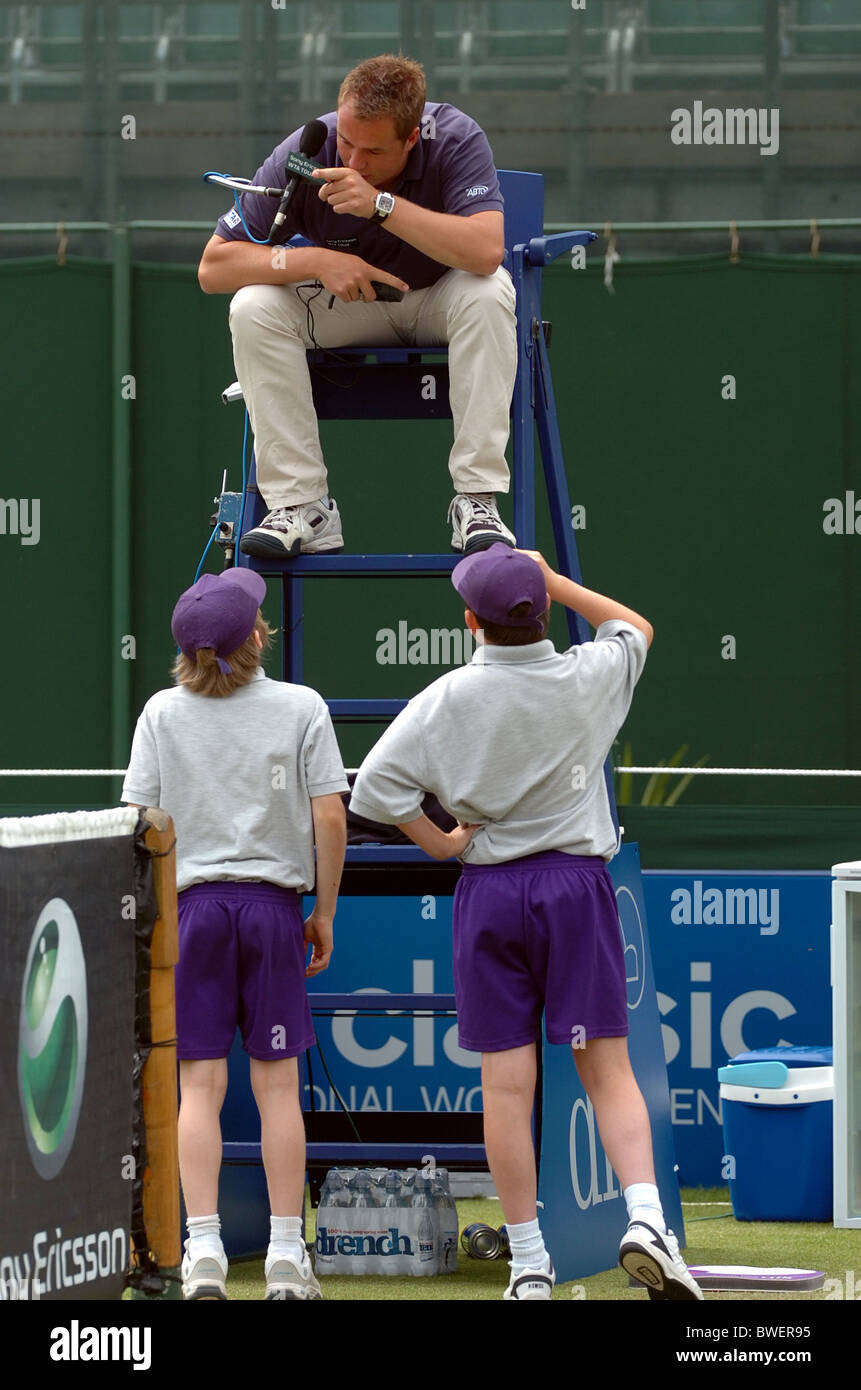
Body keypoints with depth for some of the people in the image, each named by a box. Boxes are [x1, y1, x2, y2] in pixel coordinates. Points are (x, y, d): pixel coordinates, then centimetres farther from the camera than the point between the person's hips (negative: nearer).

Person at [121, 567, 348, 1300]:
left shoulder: (163, 713, 2)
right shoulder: (301, 708, -1)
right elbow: (330, 816, -4)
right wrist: (324, 912, 5)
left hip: (192, 902, 1)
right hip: (273, 902, -1)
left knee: (200, 1087, 0)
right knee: (277, 1083, 3)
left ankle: (204, 1248, -8)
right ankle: (287, 1256, 2)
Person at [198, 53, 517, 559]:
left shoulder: (455, 139, -25)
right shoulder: (305, 153, -21)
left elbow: (487, 250, -39)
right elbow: (213, 266, -20)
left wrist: (380, 204, -43)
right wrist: (317, 260, -33)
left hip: (438, 305, -2)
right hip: (344, 308, 2)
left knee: (488, 291, -35)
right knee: (253, 307, -25)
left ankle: (477, 499, -32)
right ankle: (302, 505, -24)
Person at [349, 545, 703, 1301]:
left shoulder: (450, 697, -7)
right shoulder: (588, 678, -3)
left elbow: (374, 786, -12)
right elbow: (635, 626, 20)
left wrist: (442, 843, -1)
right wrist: (552, 580, 18)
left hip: (488, 891, 0)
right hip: (577, 883, 0)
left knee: (507, 1083, 2)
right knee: (607, 1068, 1)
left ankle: (529, 1260, 4)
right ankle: (646, 1215, -20)